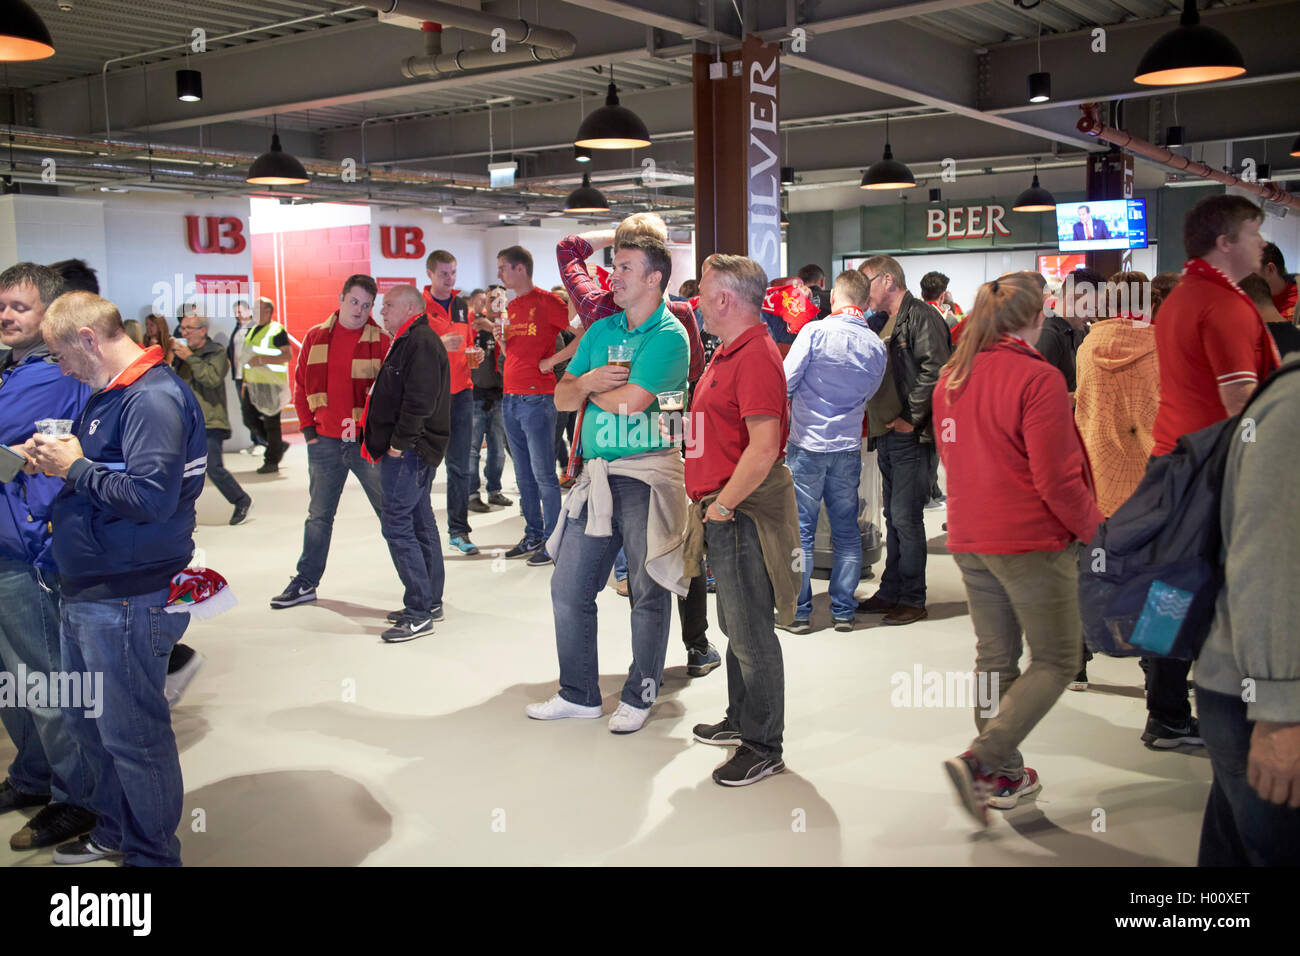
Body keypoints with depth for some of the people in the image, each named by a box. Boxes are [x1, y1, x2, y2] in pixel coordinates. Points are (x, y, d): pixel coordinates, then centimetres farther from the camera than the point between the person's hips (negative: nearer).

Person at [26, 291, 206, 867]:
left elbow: (152, 497, -28)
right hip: (85, 592, 10)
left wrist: (75, 468, -16)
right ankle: (113, 832, 40)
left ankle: (153, 855, 18)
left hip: (128, 602, -10)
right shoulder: (110, 393, 14)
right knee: (85, 720, 22)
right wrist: (56, 459, 2)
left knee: (131, 734, 2)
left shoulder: (155, 399, -19)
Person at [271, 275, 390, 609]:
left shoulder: (382, 341, -4)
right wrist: (308, 427, 5)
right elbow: (301, 384, 12)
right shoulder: (316, 338, 6)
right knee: (319, 515, 14)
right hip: (325, 441, 4)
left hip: (367, 442, -3)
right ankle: (306, 582, 26)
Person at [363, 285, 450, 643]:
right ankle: (430, 602, 22)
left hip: (409, 451, -11)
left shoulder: (421, 342, -15)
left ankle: (419, 613, -9)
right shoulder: (409, 341, 20)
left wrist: (399, 443, -21)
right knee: (420, 523, 14)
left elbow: (419, 400, -24)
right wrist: (395, 443, 19)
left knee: (397, 524, -12)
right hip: (410, 451, 11)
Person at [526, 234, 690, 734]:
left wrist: (589, 388, -1)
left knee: (649, 591, 5)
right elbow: (562, 396, 11)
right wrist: (587, 382, -10)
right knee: (568, 588, 9)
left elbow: (629, 401, -19)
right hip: (597, 474, 7)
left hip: (648, 473, -7)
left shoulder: (670, 335, -8)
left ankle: (639, 695, 20)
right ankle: (578, 694, 22)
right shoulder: (600, 331, 14)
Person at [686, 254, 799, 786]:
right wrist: (709, 500, 18)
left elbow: (763, 449, -26)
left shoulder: (756, 357, -18)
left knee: (752, 635, -2)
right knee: (735, 627, 21)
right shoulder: (731, 353, 16)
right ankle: (740, 721, 35)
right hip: (724, 513, 11)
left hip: (742, 516, -11)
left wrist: (722, 505, -19)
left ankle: (763, 747, 9)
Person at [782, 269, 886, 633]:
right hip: (849, 447, 4)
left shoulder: (815, 332, -11)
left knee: (801, 529, 4)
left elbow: (786, 382, -9)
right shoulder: (876, 346, 2)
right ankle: (843, 611, 18)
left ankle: (798, 612, 8)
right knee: (846, 530, 11)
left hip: (808, 444, -3)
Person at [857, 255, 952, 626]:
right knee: (894, 518, 14)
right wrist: (879, 419, 13)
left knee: (906, 518, -5)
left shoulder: (920, 315, -10)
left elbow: (933, 370, -21)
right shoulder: (887, 322, 20)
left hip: (909, 437, -9)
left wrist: (911, 418, -18)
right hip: (886, 435, 9)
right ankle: (890, 593, 22)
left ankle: (913, 599, 4)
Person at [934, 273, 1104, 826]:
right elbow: (1057, 477, -16)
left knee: (995, 657, 15)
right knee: (1056, 661, 4)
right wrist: (1089, 524, -1)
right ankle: (980, 760, -9)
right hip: (1032, 542, -7)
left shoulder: (951, 378, 8)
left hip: (969, 541, 7)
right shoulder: (1037, 378, -16)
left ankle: (1004, 776, 22)